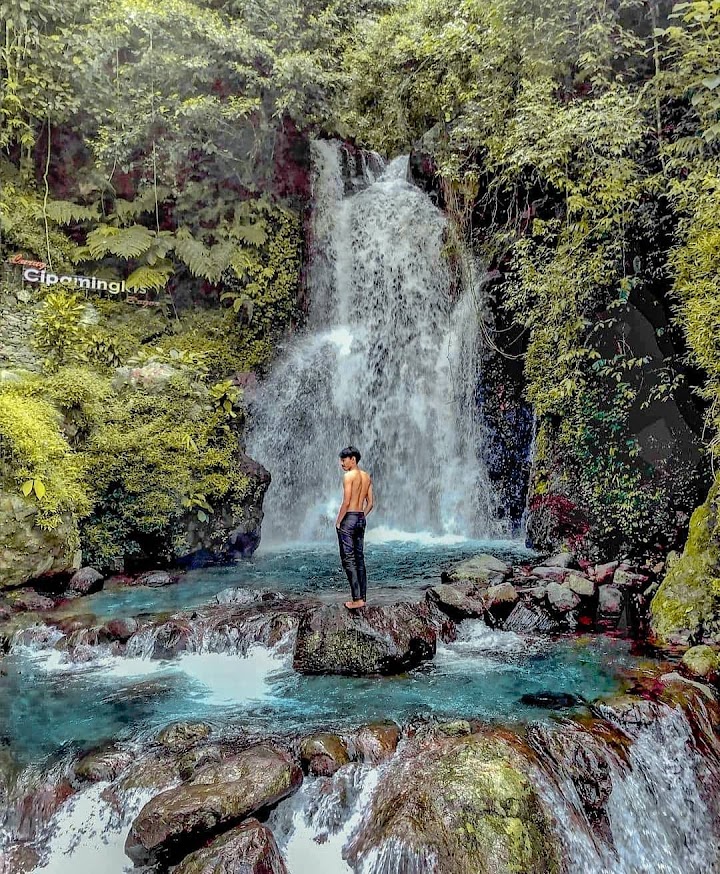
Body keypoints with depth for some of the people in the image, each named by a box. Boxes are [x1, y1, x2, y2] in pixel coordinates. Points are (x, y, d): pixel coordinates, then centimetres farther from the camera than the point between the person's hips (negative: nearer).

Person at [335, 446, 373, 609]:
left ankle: (357, 599, -9)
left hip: (348, 518, -8)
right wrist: (361, 517, 18)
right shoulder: (367, 476, 11)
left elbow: (346, 502, -17)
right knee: (360, 559, 12)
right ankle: (362, 597, 15)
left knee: (348, 560, -5)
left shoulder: (349, 476, -12)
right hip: (361, 519, 8)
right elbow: (370, 503, 11)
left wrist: (338, 521, -9)